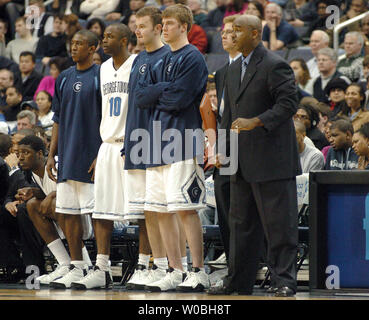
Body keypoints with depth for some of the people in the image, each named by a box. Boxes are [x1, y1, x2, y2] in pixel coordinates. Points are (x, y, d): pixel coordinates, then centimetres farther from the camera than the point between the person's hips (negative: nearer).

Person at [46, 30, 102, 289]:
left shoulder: (101, 76, -5)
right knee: (69, 213, 6)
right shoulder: (65, 78, 14)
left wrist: (101, 156, -16)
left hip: (91, 158, -7)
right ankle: (77, 268, 12)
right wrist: (51, 155, 13)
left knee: (97, 213, -4)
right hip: (67, 158, 7)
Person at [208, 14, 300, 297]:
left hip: (271, 161, -9)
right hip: (243, 163, 9)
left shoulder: (274, 66, -10)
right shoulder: (235, 69, 18)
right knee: (242, 223, 11)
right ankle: (239, 281, 17)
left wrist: (256, 122, -25)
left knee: (279, 223, -5)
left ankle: (284, 281, -1)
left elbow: (288, 103, -17)